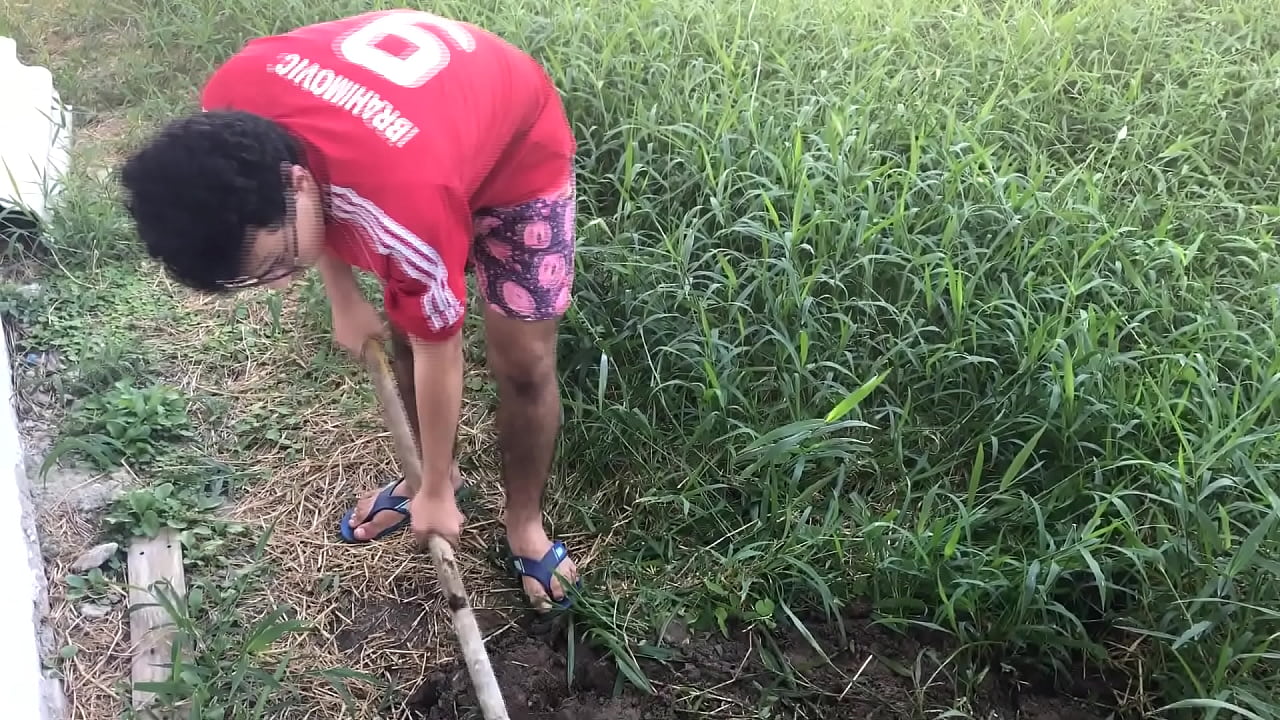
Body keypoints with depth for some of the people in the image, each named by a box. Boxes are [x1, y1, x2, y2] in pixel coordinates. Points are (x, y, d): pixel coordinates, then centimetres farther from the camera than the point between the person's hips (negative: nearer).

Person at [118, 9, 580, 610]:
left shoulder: (404, 207, -43)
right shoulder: (228, 105, -27)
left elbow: (438, 354, -26)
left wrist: (436, 493, -12)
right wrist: (343, 299, 0)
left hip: (521, 149, -5)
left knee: (521, 361, -3)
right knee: (402, 332, 11)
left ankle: (524, 518, 21)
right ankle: (432, 470, 35)